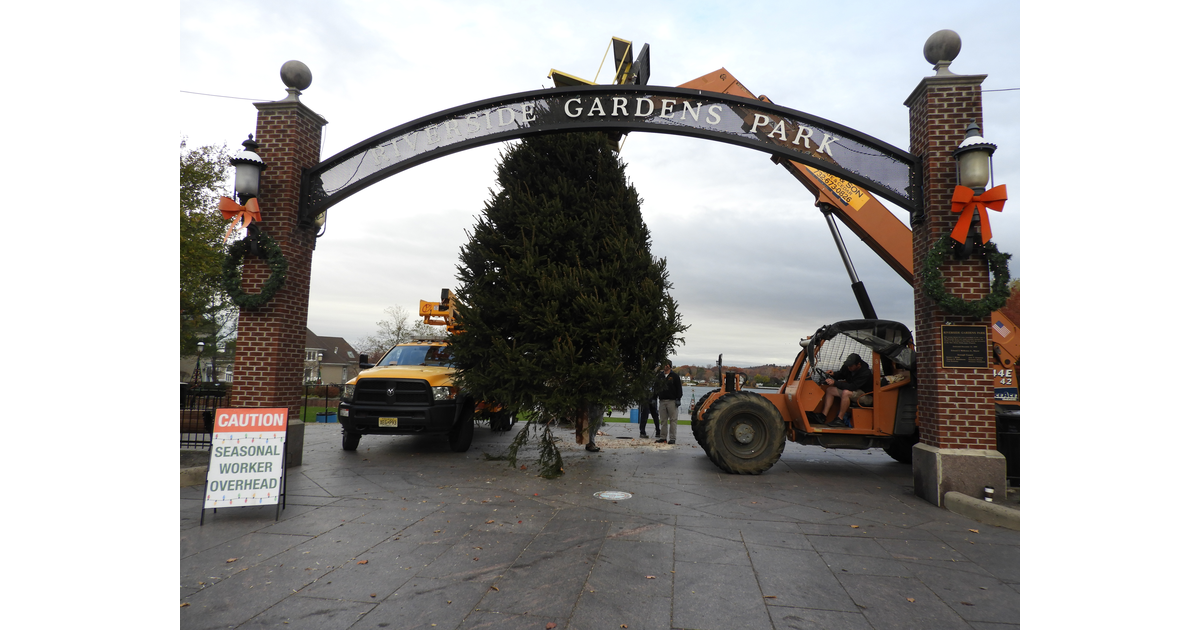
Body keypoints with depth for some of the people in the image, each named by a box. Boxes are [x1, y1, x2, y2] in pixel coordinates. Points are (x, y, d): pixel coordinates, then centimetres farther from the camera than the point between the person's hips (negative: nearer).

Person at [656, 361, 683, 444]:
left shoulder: (674, 376, 1)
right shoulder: (660, 375, 13)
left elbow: (679, 388, 0)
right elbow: (656, 387, 17)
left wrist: (678, 399, -8)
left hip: (672, 401, -4)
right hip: (662, 401, 4)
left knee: (673, 420, -3)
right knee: (663, 420, 7)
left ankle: (672, 438, 0)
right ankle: (663, 437, 12)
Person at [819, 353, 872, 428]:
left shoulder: (865, 373, -28)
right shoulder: (847, 366, -8)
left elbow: (852, 387, -34)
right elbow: (841, 374, 14)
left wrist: (835, 383, -38)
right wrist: (833, 374, -11)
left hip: (863, 393, -8)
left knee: (846, 393, -37)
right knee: (829, 390, -6)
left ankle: (840, 420, -29)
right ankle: (824, 416, -13)